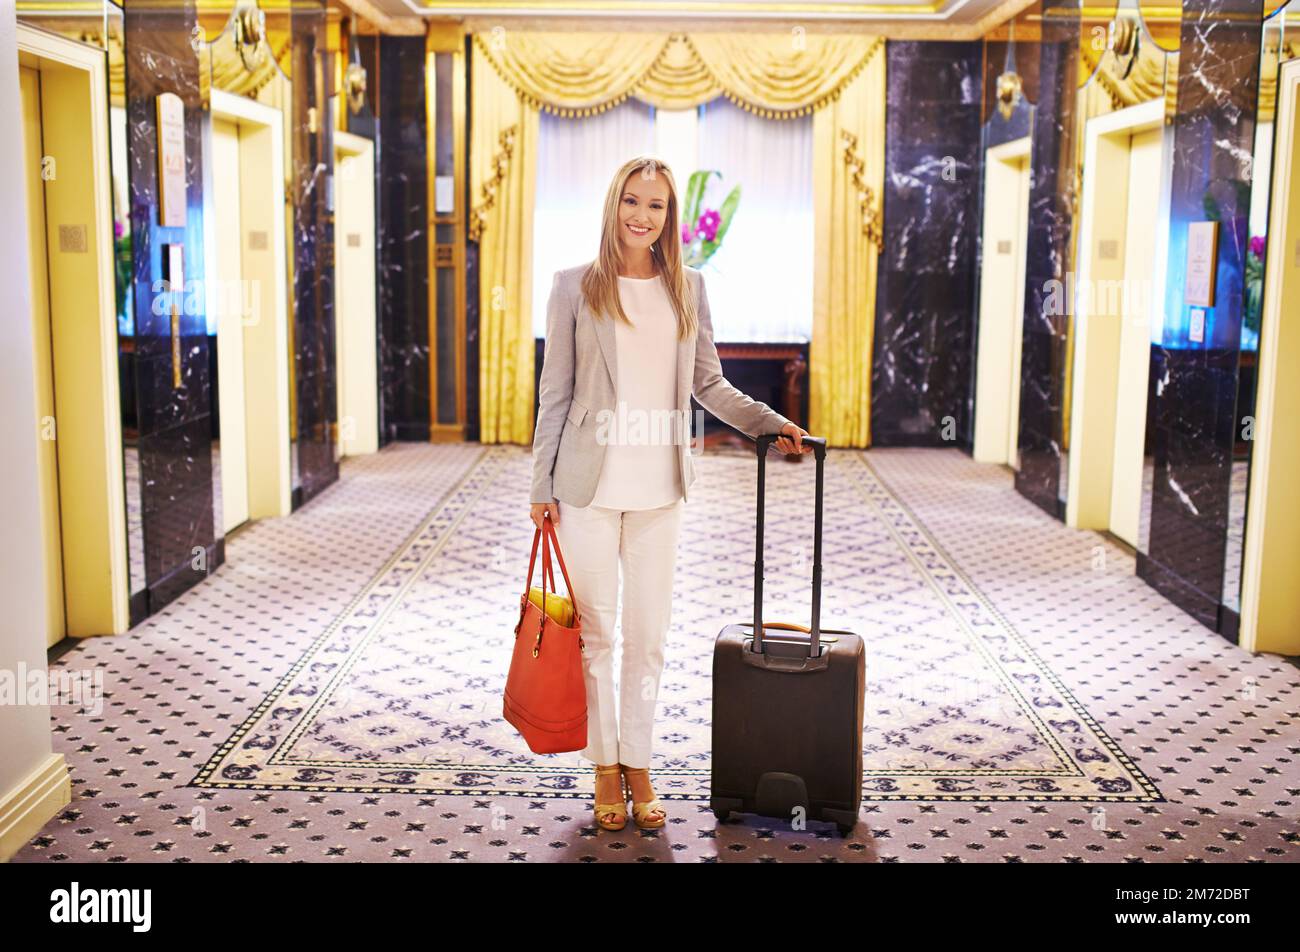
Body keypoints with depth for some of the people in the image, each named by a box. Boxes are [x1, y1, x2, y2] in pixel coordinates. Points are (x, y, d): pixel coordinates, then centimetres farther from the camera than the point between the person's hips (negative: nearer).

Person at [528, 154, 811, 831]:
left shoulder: (688, 289, 8)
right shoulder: (576, 286, 0)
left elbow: (709, 383, 12)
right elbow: (555, 392, 0)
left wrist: (768, 422, -2)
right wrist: (542, 485, -2)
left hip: (659, 488, 2)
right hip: (589, 487, -2)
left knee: (649, 634, 9)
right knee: (594, 633, 6)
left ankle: (639, 767, 24)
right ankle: (605, 768, 22)